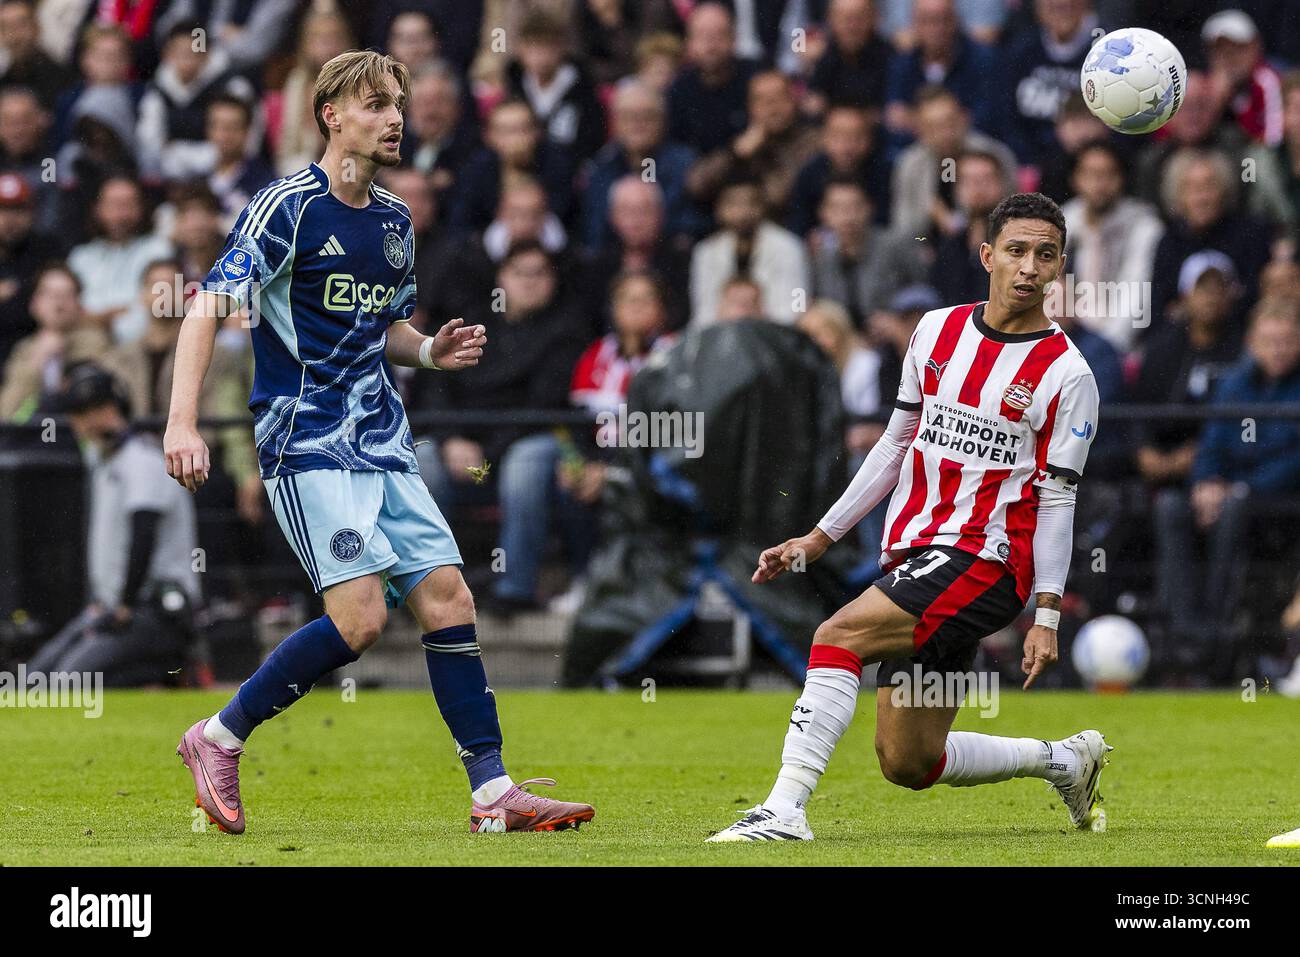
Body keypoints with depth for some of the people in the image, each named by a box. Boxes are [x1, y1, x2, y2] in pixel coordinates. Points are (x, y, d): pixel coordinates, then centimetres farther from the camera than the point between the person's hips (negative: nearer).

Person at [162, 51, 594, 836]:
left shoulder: (395, 220, 13)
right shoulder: (290, 206, -9)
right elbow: (209, 308, -13)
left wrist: (431, 351, 4)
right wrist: (183, 425, -22)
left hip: (384, 443, 8)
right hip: (308, 441, -7)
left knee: (447, 595, 0)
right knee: (360, 616, -17)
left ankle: (493, 792, 3)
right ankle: (220, 740, -1)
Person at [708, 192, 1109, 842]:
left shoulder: (1067, 374, -5)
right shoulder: (937, 331, 10)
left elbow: (1055, 502, -5)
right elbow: (898, 444, 18)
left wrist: (1046, 616, -10)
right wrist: (820, 539, 16)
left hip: (985, 558, -7)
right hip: (912, 549, 7)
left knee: (838, 636, -26)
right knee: (908, 763, 6)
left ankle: (785, 810, -28)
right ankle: (1065, 759, 28)